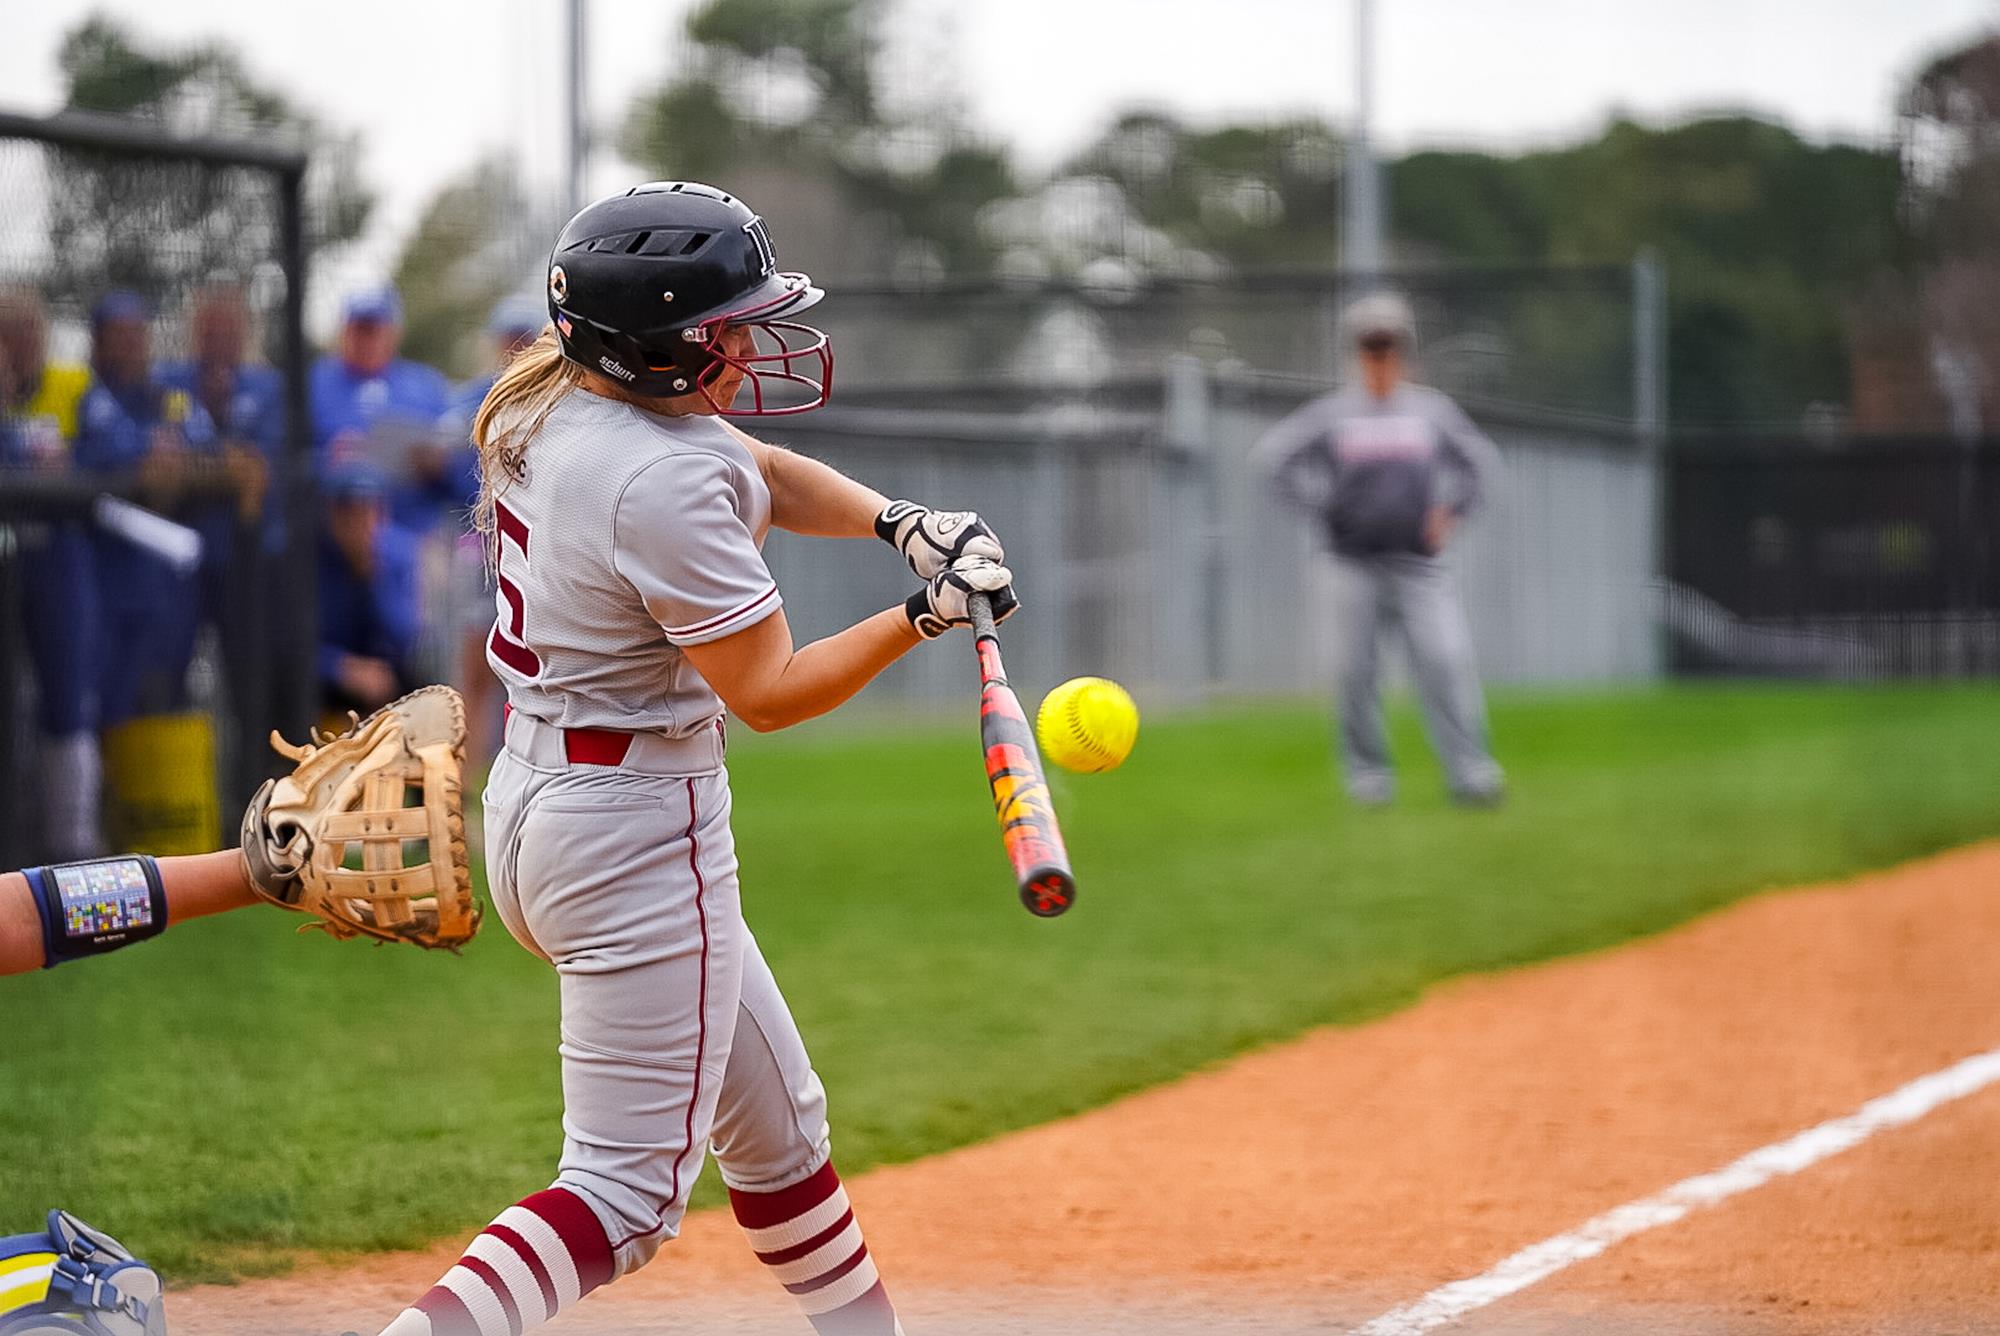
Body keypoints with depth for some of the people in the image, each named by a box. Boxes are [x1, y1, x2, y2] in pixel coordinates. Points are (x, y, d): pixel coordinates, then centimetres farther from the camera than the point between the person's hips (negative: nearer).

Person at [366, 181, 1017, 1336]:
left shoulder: (553, 401, 4)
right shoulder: (662, 480, -25)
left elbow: (761, 475, 15)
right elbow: (771, 692, -21)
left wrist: (900, 522, -2)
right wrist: (927, 615, -13)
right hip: (637, 831, -10)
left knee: (775, 1125, 21)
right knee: (630, 1189, -8)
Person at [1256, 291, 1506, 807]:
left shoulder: (1433, 409, 10)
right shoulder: (1332, 414, 3)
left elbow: (1481, 460, 20)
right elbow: (1276, 454, 2)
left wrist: (1451, 511, 7)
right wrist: (1321, 505, -1)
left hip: (1421, 565, 1)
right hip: (1357, 566, 0)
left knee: (1446, 661, -13)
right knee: (1358, 672, 1)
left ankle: (1470, 770, -13)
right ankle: (1368, 772, 14)